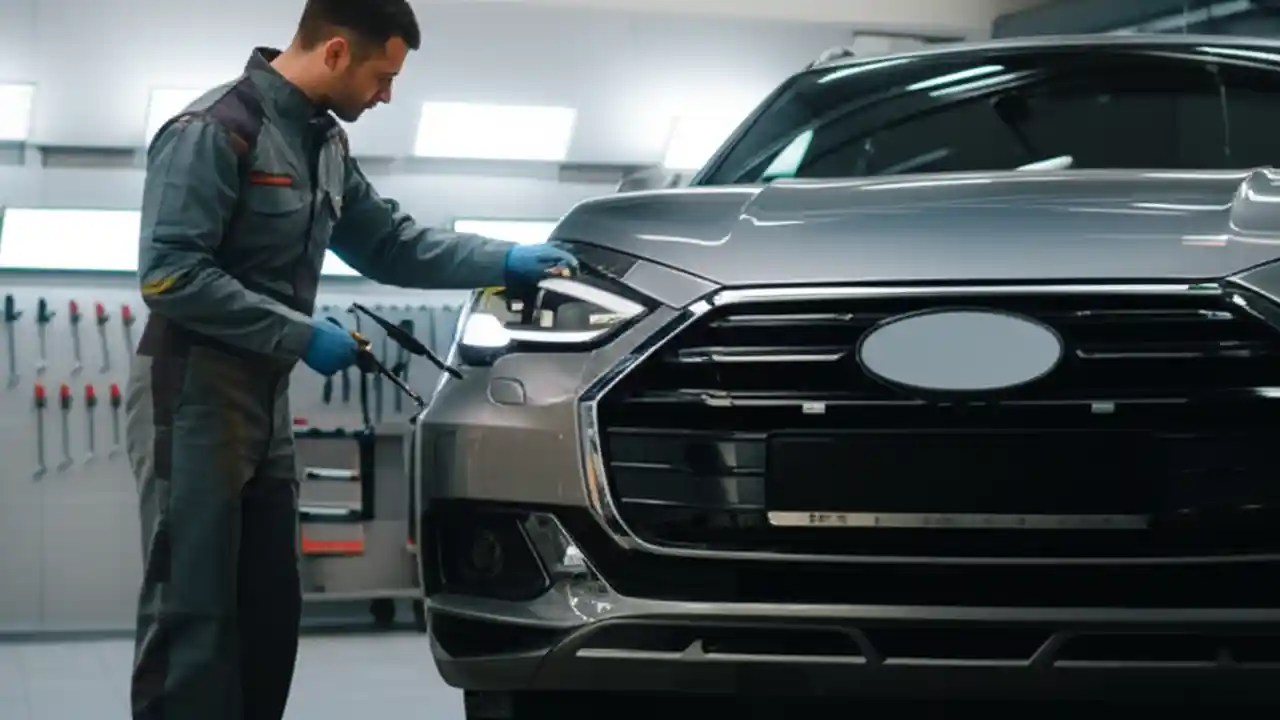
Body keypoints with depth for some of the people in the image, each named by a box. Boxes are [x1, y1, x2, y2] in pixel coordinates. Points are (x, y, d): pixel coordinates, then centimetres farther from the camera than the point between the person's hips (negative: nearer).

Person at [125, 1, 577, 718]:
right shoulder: (214, 131, -14)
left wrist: (502, 261, 12)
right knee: (193, 607, -9)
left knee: (270, 607, 8)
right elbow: (169, 273, -20)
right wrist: (302, 335, -18)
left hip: (266, 395, 9)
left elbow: (391, 244, 23)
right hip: (195, 394, -9)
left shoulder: (325, 142, 14)